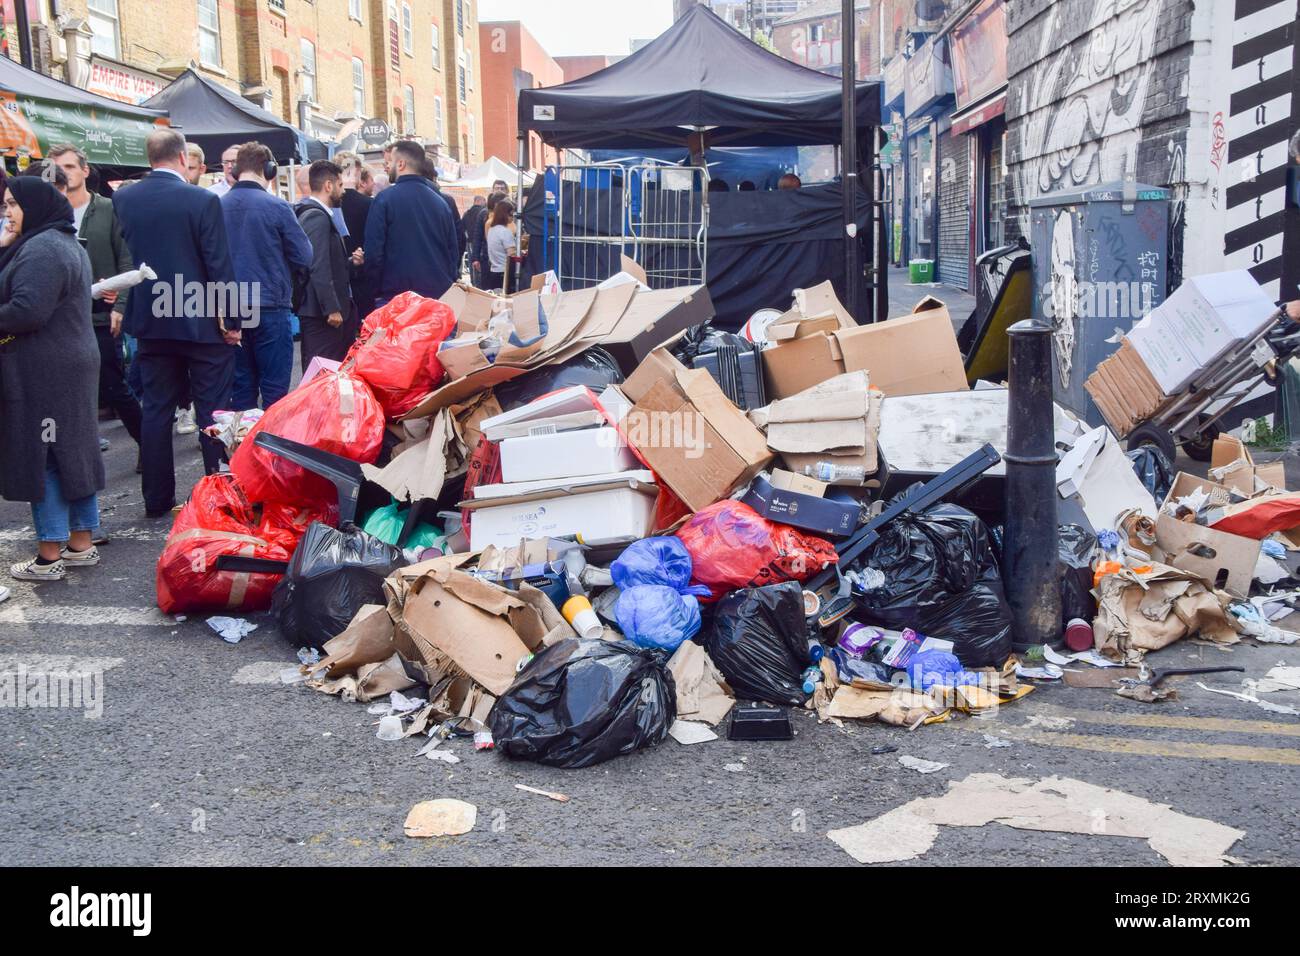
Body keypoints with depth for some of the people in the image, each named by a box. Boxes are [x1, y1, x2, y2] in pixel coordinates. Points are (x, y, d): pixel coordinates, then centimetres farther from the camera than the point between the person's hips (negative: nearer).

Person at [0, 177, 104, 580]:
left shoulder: (40, 249, -17)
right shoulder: (66, 242, 17)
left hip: (43, 373, -10)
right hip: (72, 363, 10)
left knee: (41, 457, -3)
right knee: (74, 451, 13)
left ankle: (49, 557, 3)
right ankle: (81, 545, 20)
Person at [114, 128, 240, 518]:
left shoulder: (123, 200, 1)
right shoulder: (202, 201, -13)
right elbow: (220, 265, -12)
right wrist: (232, 320, -5)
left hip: (151, 322, 4)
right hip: (201, 323, -4)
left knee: (156, 410, 10)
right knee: (213, 411, 4)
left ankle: (157, 498, 14)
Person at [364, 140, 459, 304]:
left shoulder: (385, 199, -7)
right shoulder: (440, 202, 7)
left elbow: (373, 252, -10)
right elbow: (453, 249, 11)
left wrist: (379, 290, 2)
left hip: (396, 297, -5)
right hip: (439, 296, 5)